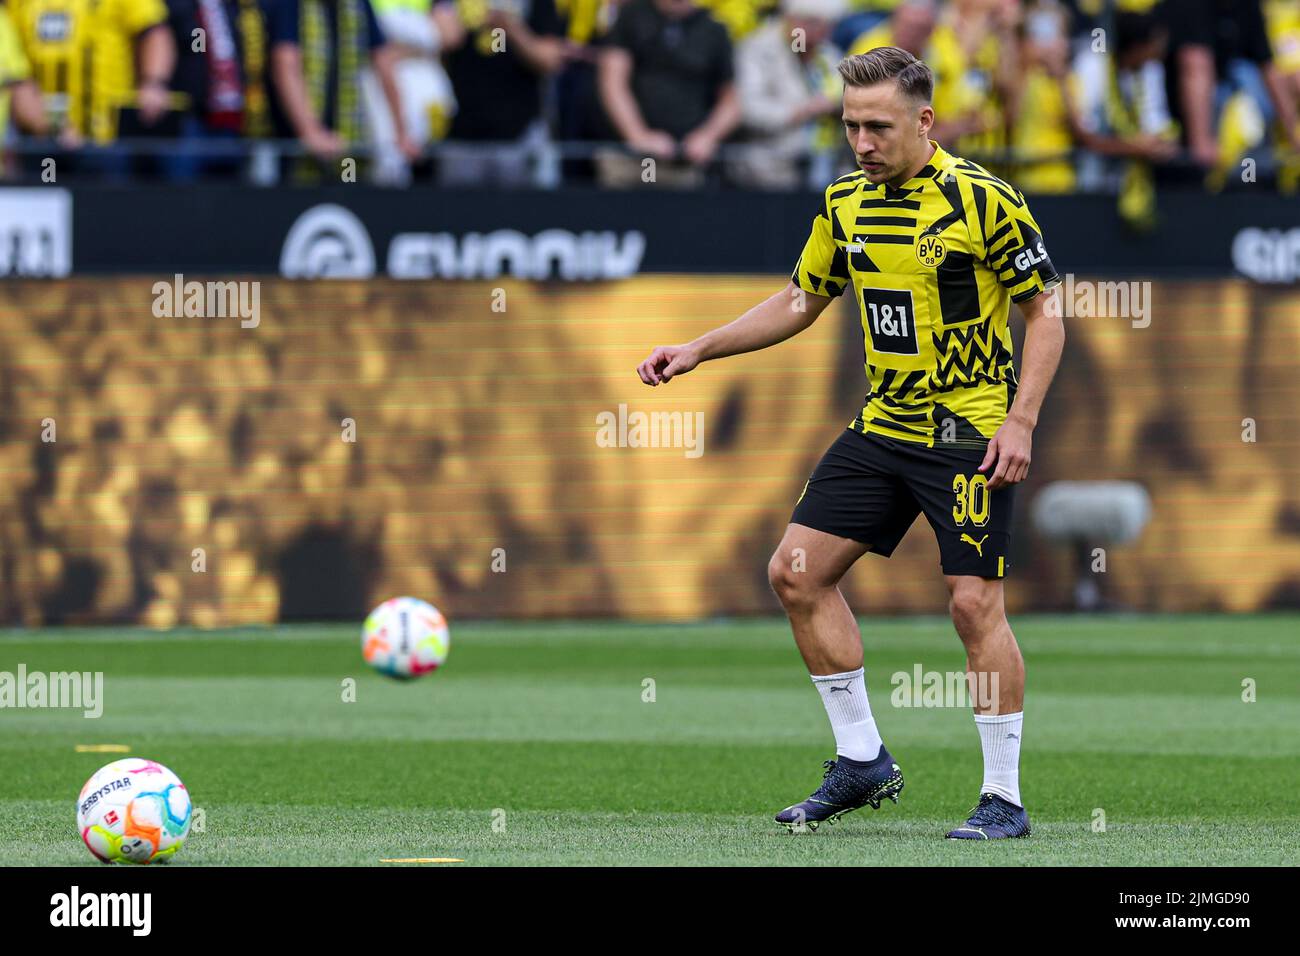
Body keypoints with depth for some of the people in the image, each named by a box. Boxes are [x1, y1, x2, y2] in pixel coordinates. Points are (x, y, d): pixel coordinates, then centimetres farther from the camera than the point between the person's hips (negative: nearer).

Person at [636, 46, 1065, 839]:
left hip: (970, 432, -7)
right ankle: (863, 762, 14)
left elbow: (1047, 313, -9)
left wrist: (1020, 422, -18)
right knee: (798, 573, 4)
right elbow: (801, 301, 19)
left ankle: (1005, 799, -3)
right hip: (883, 426, 7)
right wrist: (698, 350, 11)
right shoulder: (846, 204, 6)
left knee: (974, 602, -12)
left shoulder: (984, 201, -13)